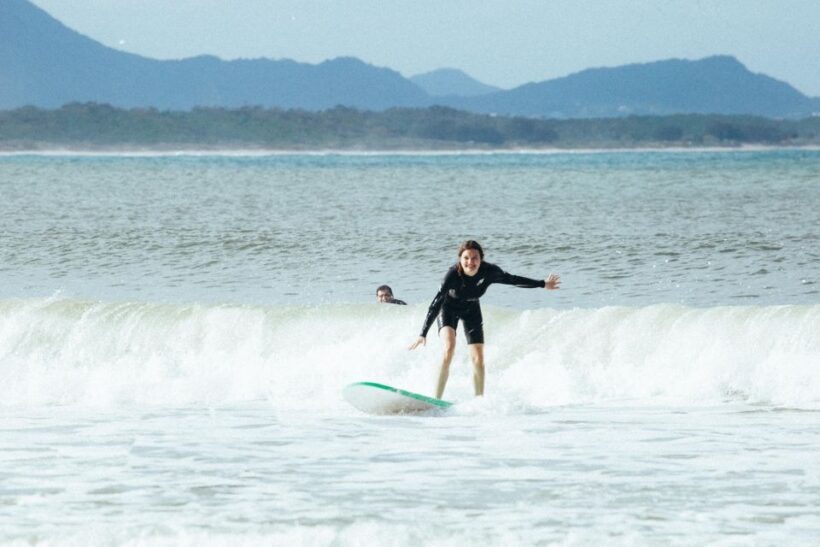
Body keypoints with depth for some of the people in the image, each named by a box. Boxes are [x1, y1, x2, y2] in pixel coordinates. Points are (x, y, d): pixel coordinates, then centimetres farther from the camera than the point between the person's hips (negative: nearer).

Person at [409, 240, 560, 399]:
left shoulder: (489, 272, -27)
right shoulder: (453, 274, -36)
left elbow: (511, 279, -8)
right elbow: (436, 303, -35)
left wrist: (543, 284, 2)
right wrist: (423, 334, -39)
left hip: (471, 310, 4)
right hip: (448, 308, -3)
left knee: (478, 359, -3)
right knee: (449, 347, -26)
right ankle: (437, 399, -23)